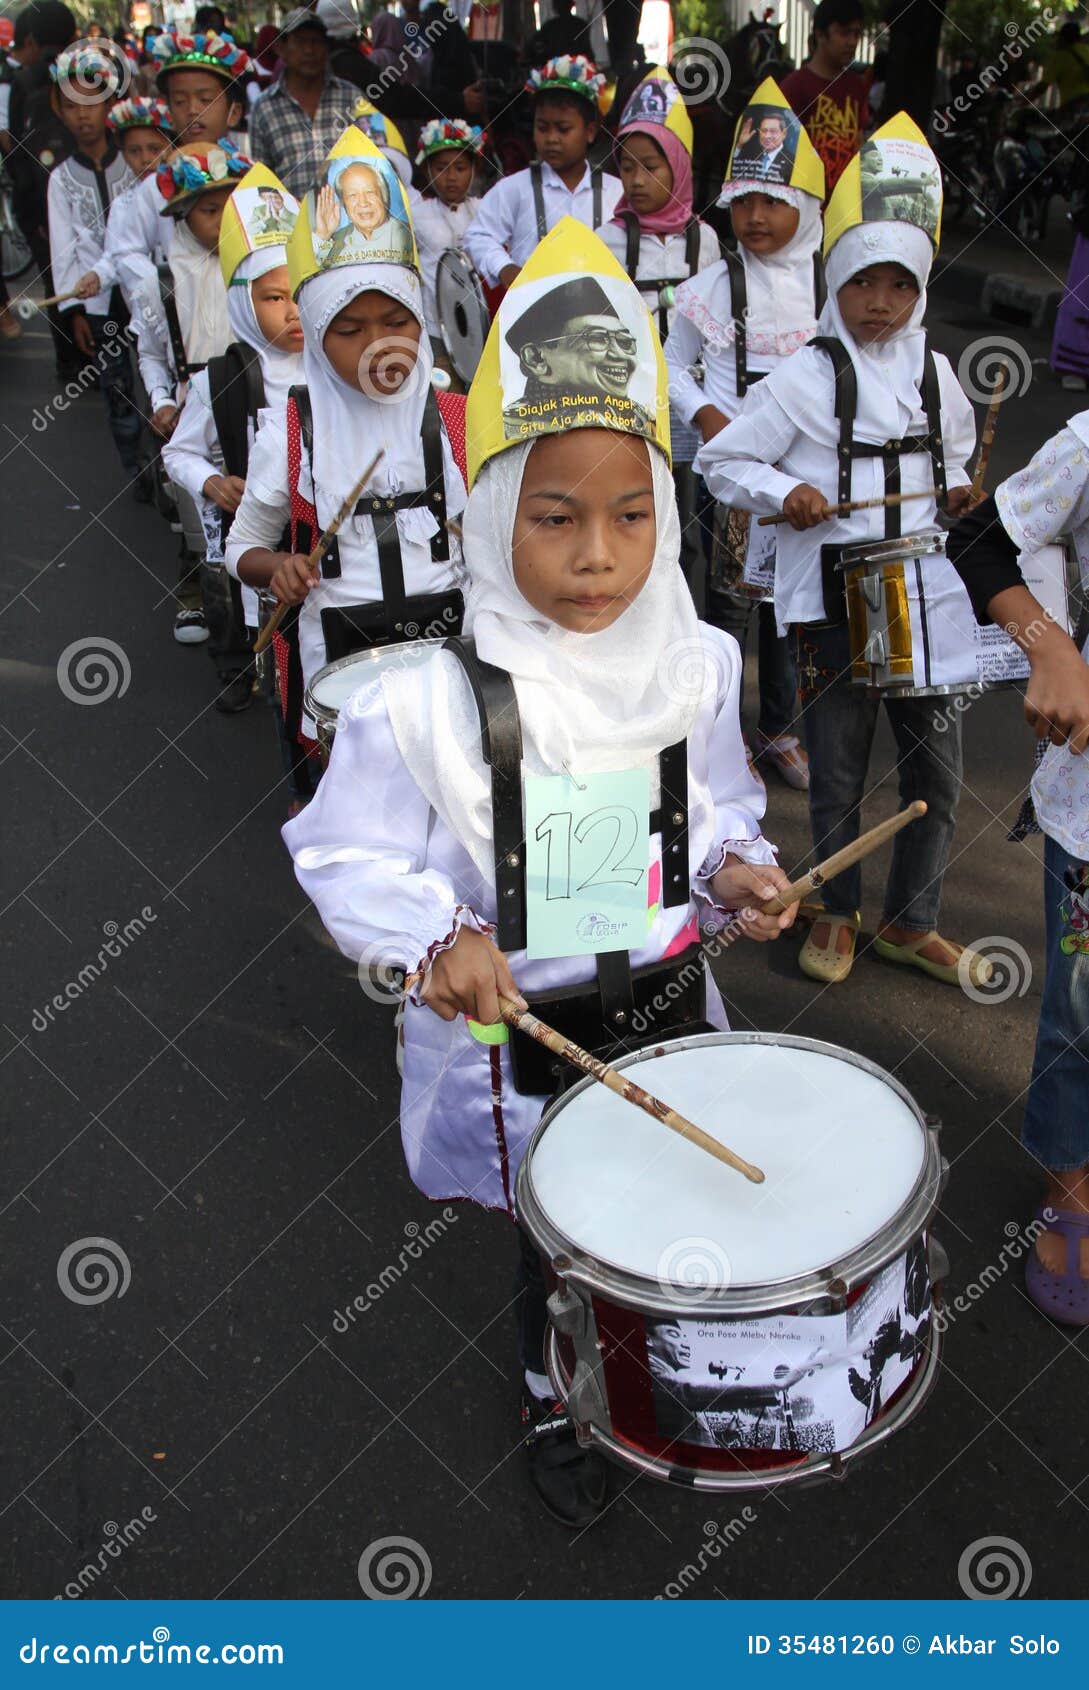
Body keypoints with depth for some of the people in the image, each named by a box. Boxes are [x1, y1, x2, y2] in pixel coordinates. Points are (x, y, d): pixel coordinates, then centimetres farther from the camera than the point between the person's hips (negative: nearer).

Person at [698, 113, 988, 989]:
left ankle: (912, 923, 26)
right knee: (839, 774, 7)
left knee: (938, 768, 8)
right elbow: (722, 460, -2)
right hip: (831, 599, -4)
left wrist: (958, 492, 3)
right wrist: (784, 493, -18)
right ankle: (838, 910, 30)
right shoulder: (806, 375, -4)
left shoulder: (934, 372, 9)